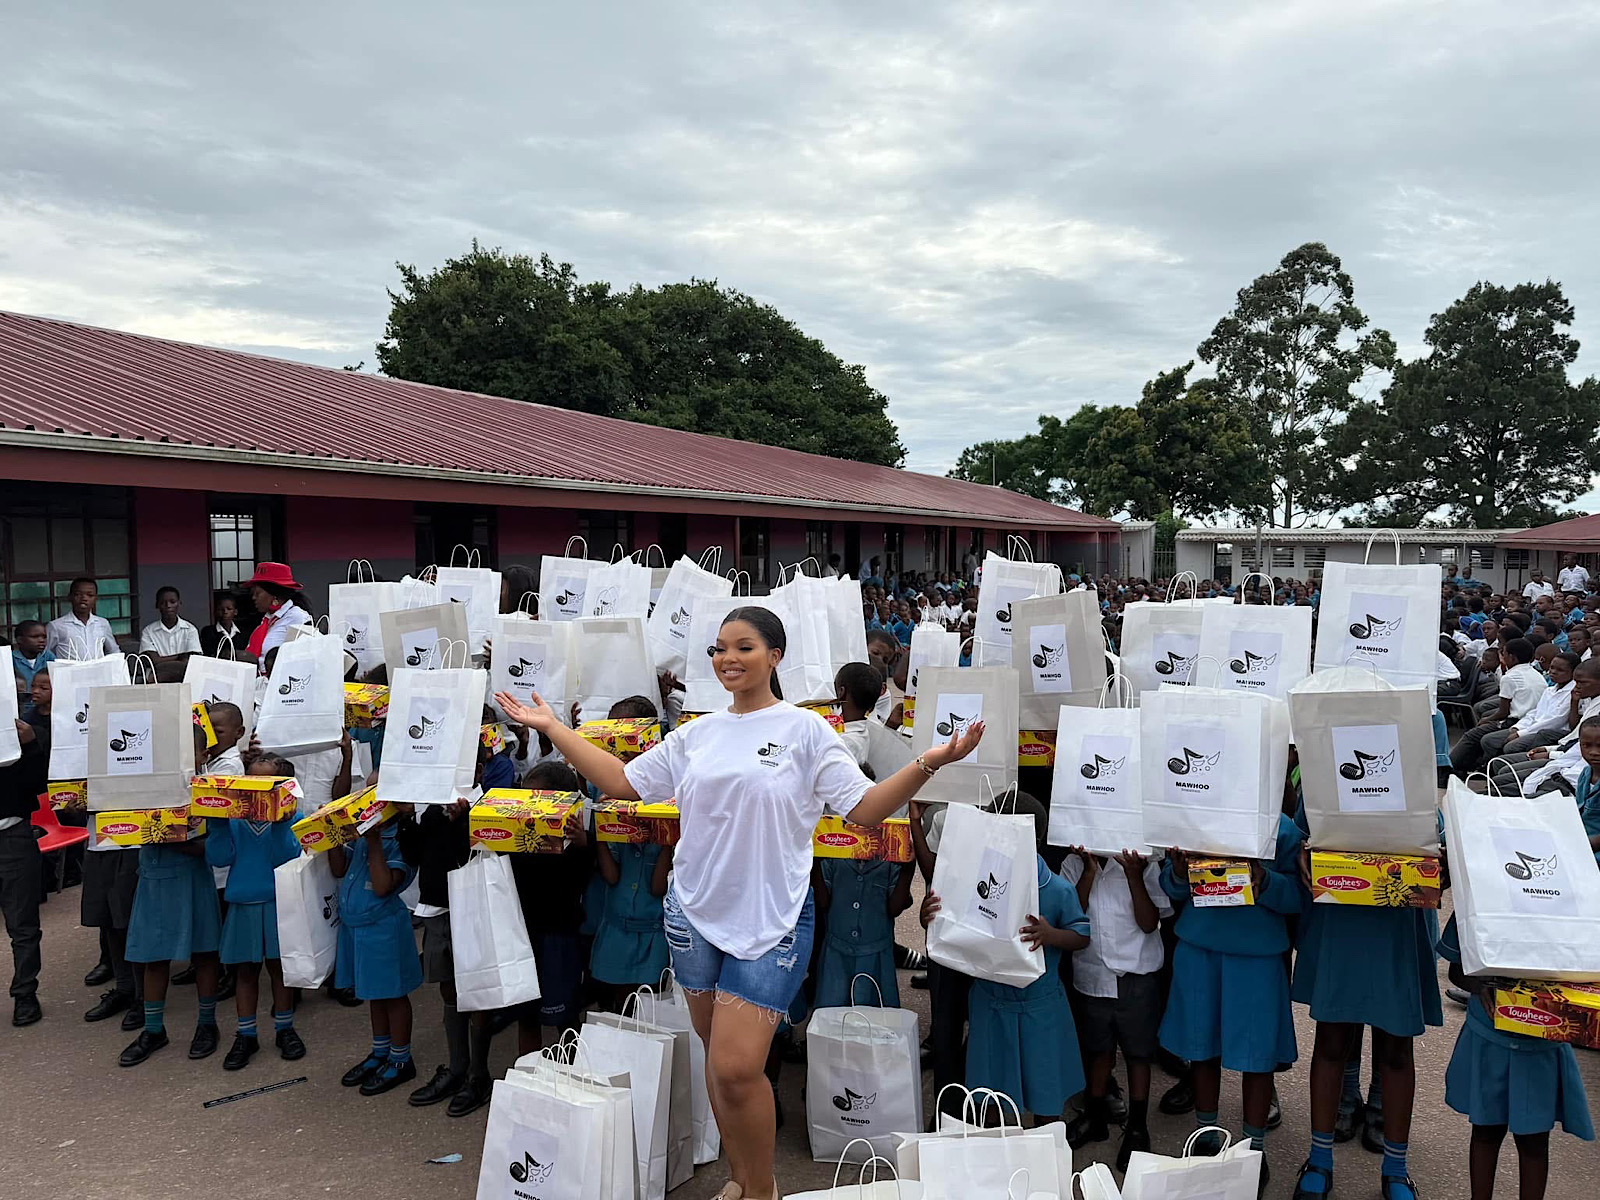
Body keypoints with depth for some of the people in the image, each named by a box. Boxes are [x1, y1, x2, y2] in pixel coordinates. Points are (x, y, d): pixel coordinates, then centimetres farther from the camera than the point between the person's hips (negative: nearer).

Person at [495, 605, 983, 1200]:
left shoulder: (805, 730, -5)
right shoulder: (696, 735, 7)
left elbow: (865, 807, -10)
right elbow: (620, 781, 11)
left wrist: (928, 763, -25)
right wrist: (551, 726, 10)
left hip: (771, 922, -5)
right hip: (694, 913, 5)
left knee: (736, 1070, -10)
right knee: (719, 1060, 15)